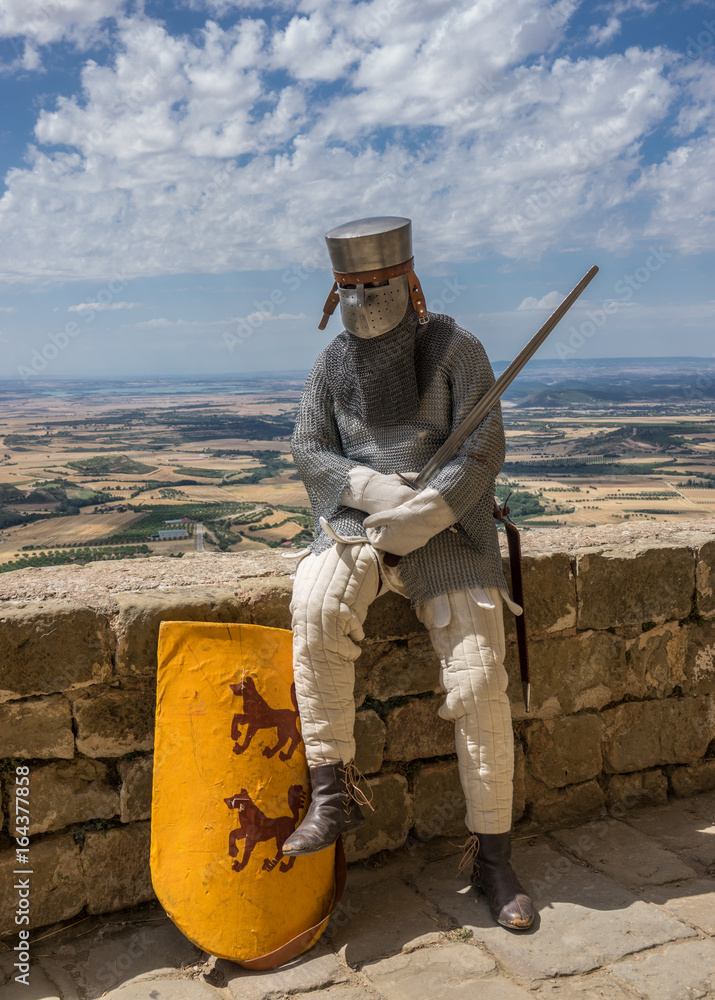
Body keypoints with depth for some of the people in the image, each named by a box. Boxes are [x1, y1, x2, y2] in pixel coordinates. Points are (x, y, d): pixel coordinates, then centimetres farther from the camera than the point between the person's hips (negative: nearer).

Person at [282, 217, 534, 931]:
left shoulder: (455, 351, -4)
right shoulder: (333, 364, 8)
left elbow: (481, 454, -10)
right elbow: (309, 454, 5)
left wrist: (410, 522, -18)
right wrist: (371, 487, -15)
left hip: (445, 532, -2)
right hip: (355, 523, 2)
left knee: (479, 682, -13)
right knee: (317, 609, -31)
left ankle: (493, 859, 3)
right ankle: (332, 794, -21)